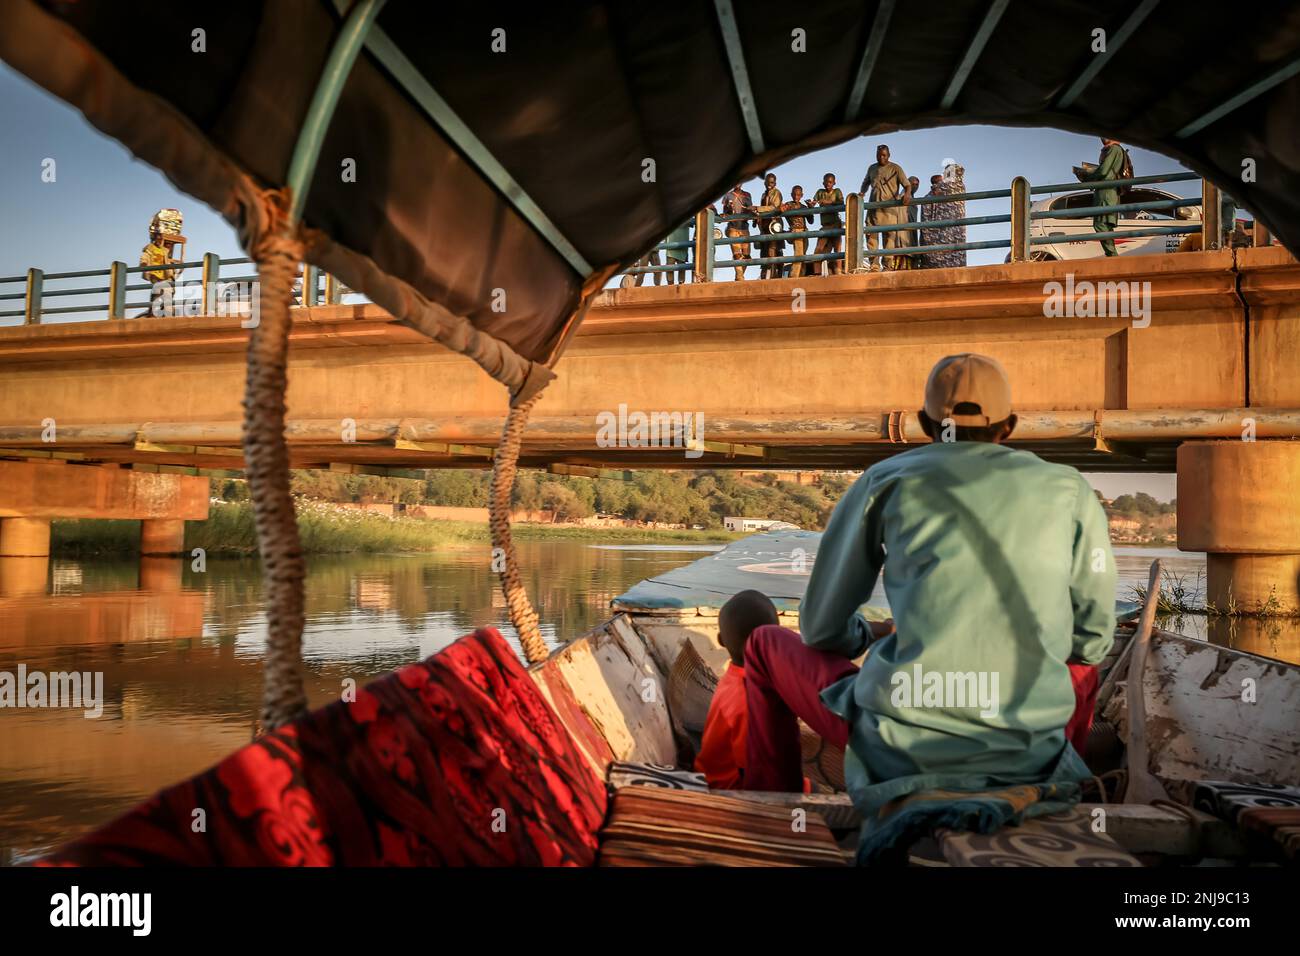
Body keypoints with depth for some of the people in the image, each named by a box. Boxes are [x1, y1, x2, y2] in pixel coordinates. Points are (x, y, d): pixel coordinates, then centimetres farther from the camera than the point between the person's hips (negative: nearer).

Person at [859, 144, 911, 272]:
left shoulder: (895, 168, 4)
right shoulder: (872, 168, 17)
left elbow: (907, 184, -2)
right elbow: (865, 182, 33)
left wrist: (907, 194, -24)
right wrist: (861, 194, 15)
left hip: (890, 207, -4)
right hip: (873, 206, 4)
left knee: (889, 236, -7)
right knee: (871, 234, -7)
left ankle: (888, 266, -7)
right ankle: (874, 266, -7)